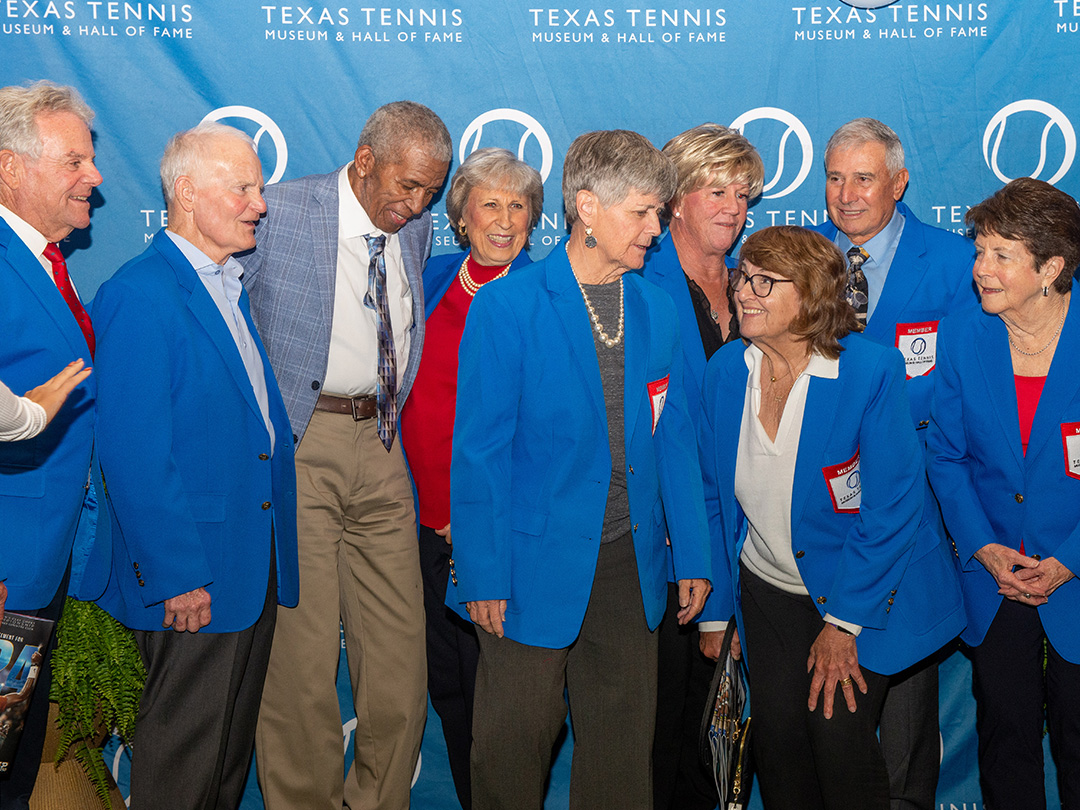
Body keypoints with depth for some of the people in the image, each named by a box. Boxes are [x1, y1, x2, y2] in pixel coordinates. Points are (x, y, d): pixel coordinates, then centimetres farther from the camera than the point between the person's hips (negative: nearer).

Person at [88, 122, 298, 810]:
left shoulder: (230, 287, 14)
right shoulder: (140, 296, -16)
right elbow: (134, 455, -20)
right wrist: (177, 577, -20)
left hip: (256, 568, 9)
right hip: (193, 583, -9)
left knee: (233, 751, 19)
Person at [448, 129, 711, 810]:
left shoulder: (660, 310, 6)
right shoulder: (506, 306, -9)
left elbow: (673, 439, 10)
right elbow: (480, 449, -9)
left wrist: (692, 555, 8)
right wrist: (483, 575, -11)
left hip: (632, 564, 4)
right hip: (536, 563, -4)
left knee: (623, 753, 14)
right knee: (513, 748, 8)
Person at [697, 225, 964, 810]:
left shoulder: (870, 368, -20)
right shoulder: (725, 370, -5)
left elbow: (891, 505, -18)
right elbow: (715, 497, 4)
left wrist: (843, 621, -16)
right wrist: (716, 608, 6)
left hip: (866, 592, -4)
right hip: (768, 589, 4)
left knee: (838, 735, -9)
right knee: (778, 740, 5)